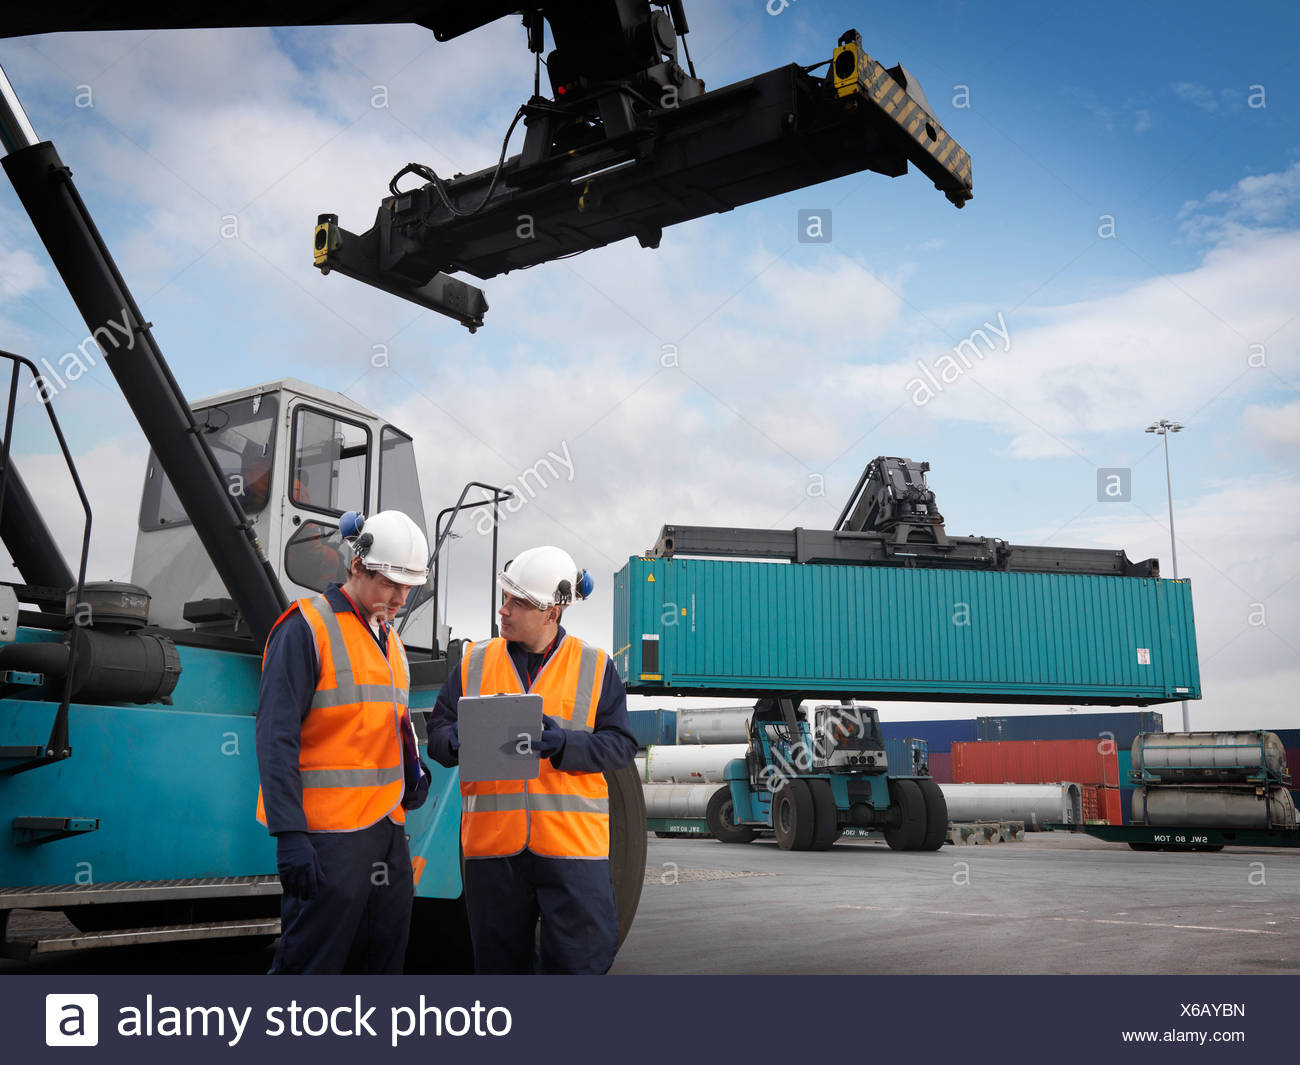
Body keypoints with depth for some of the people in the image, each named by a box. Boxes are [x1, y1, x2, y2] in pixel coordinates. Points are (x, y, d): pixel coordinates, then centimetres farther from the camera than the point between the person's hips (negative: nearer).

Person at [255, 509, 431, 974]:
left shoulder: (389, 640, 16)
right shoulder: (306, 627, -10)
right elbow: (276, 737, -15)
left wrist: (414, 770, 5)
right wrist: (289, 834, -21)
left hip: (387, 830, 8)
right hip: (327, 833, -8)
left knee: (387, 957, 16)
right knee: (308, 967, -2)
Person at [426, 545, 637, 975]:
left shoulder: (593, 665, 3)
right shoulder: (475, 661, 10)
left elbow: (621, 744, -1)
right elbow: (438, 729, 9)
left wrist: (563, 743, -17)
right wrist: (456, 741, -14)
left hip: (572, 842, -2)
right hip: (493, 842, 3)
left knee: (579, 960, 0)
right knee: (500, 963, 14)